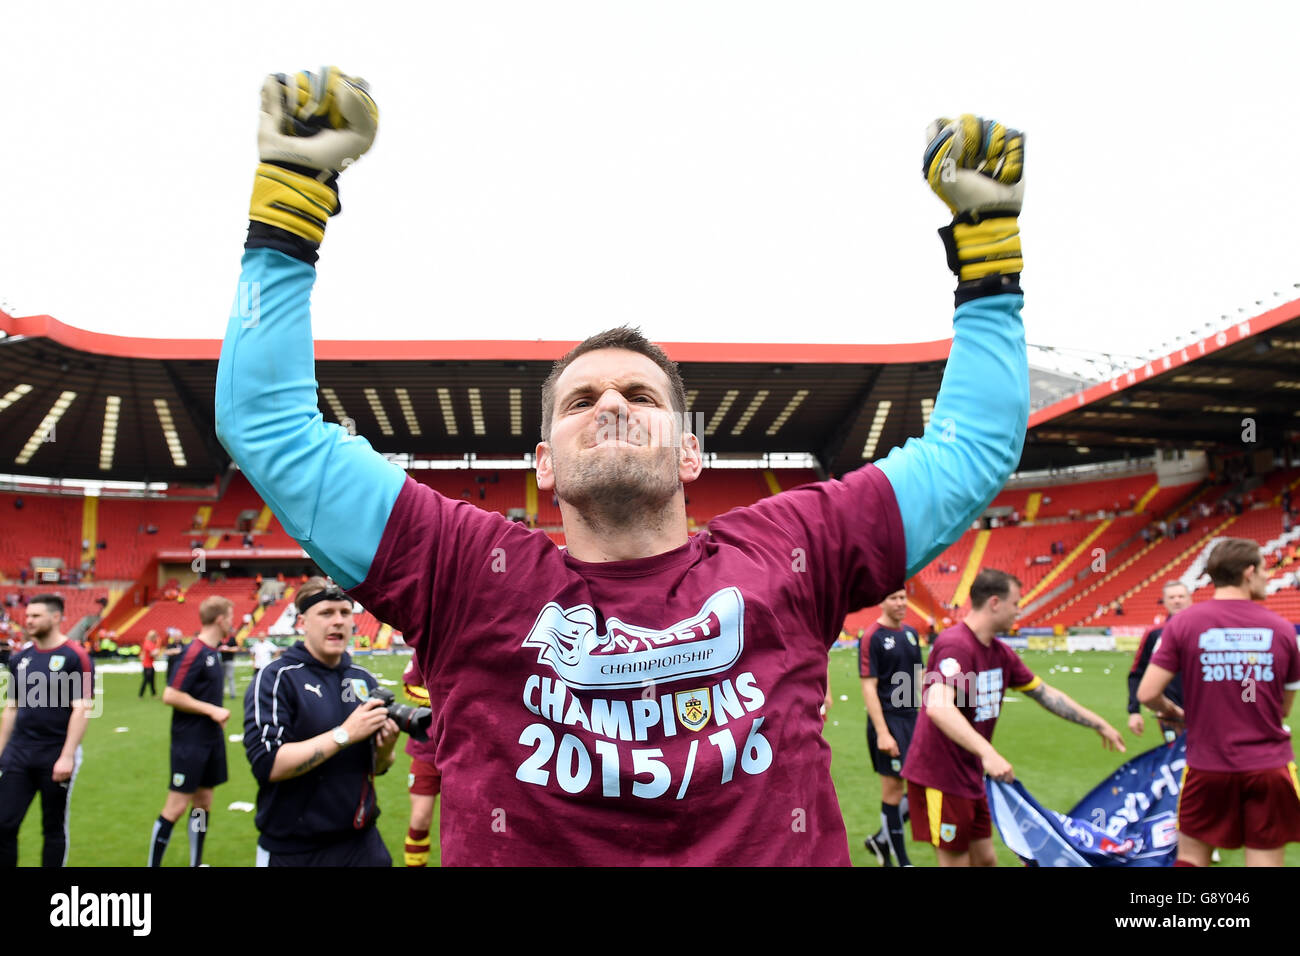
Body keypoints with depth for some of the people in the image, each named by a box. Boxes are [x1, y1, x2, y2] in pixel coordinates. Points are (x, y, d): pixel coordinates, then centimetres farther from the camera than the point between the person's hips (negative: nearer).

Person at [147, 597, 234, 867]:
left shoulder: (214, 652, 9)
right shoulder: (193, 652, -17)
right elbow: (170, 696, -20)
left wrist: (217, 717, 11)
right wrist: (211, 710, -19)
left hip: (212, 740, 9)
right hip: (189, 742, -9)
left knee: (203, 802, 14)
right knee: (176, 806, -1)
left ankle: (196, 863, 24)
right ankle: (153, 863, 12)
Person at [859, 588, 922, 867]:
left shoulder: (911, 633, 10)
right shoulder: (873, 638, -12)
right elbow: (868, 688, -15)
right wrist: (882, 733, -19)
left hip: (913, 718, 8)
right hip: (888, 720, -7)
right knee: (893, 788, 1)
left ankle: (881, 839, 24)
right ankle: (901, 859, 16)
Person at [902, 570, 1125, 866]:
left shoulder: (1001, 653, 7)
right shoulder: (955, 645, -23)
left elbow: (1045, 694, 19)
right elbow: (938, 707, -38)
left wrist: (1100, 725, 20)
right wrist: (987, 752, -47)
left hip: (970, 776, 9)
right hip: (940, 778, -9)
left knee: (984, 858, 16)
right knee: (956, 860, 0)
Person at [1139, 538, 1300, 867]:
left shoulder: (1182, 623, -9)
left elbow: (1147, 694, -12)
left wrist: (1173, 712, 10)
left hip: (1207, 766, -1)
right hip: (1270, 766, 1)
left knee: (1191, 856, 15)